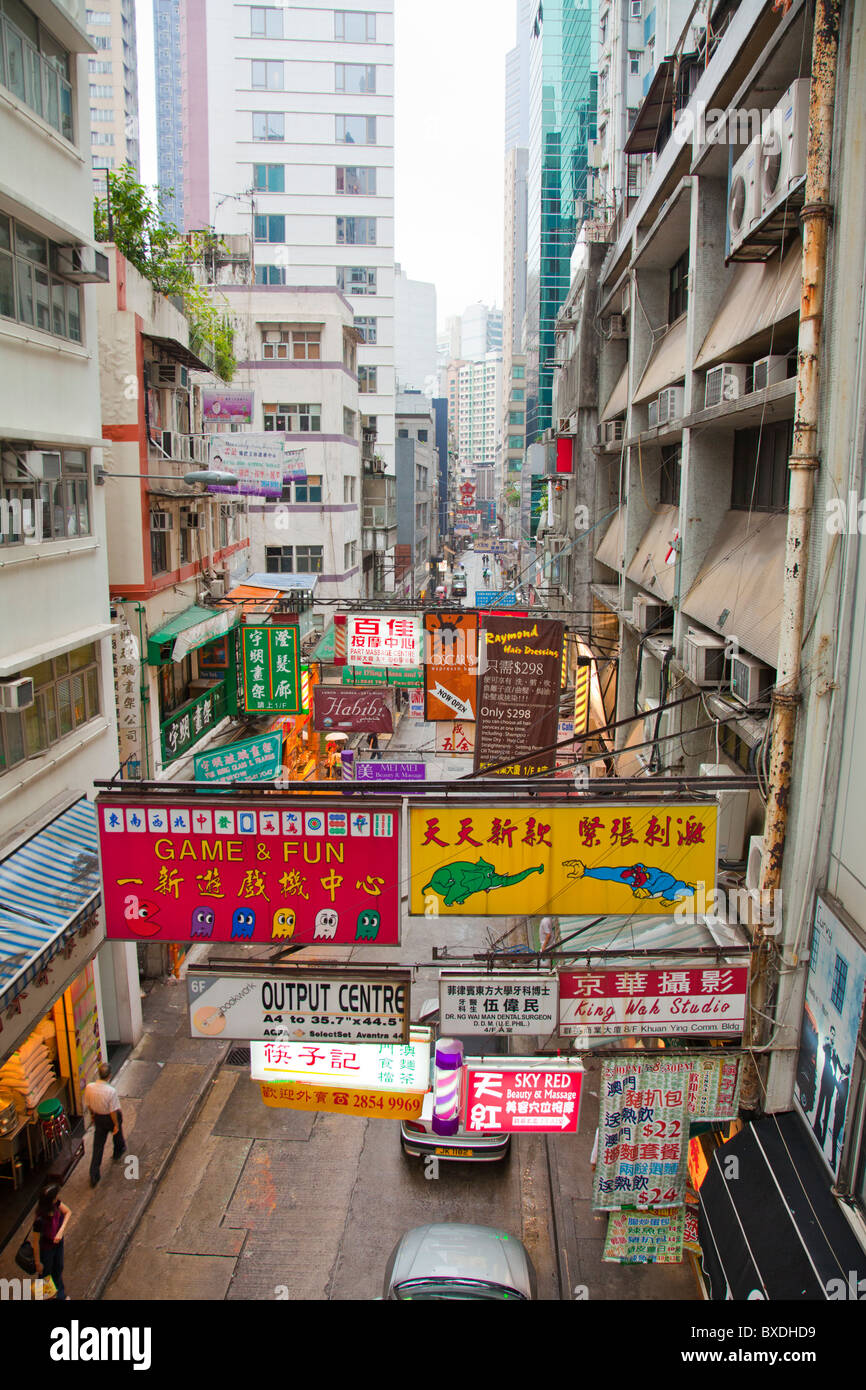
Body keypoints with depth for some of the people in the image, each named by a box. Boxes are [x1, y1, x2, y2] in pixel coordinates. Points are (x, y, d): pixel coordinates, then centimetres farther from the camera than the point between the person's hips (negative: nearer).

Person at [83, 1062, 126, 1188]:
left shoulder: (89, 1087, -21)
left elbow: (88, 1104, -3)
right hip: (110, 1118, -3)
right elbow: (113, 1111, -24)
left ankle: (94, 1176, 17)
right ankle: (118, 1152, 57)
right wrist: (116, 1124, -8)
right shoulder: (111, 1091, -34)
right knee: (117, 1133, 30)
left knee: (98, 1146, 14)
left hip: (98, 1118, 3)